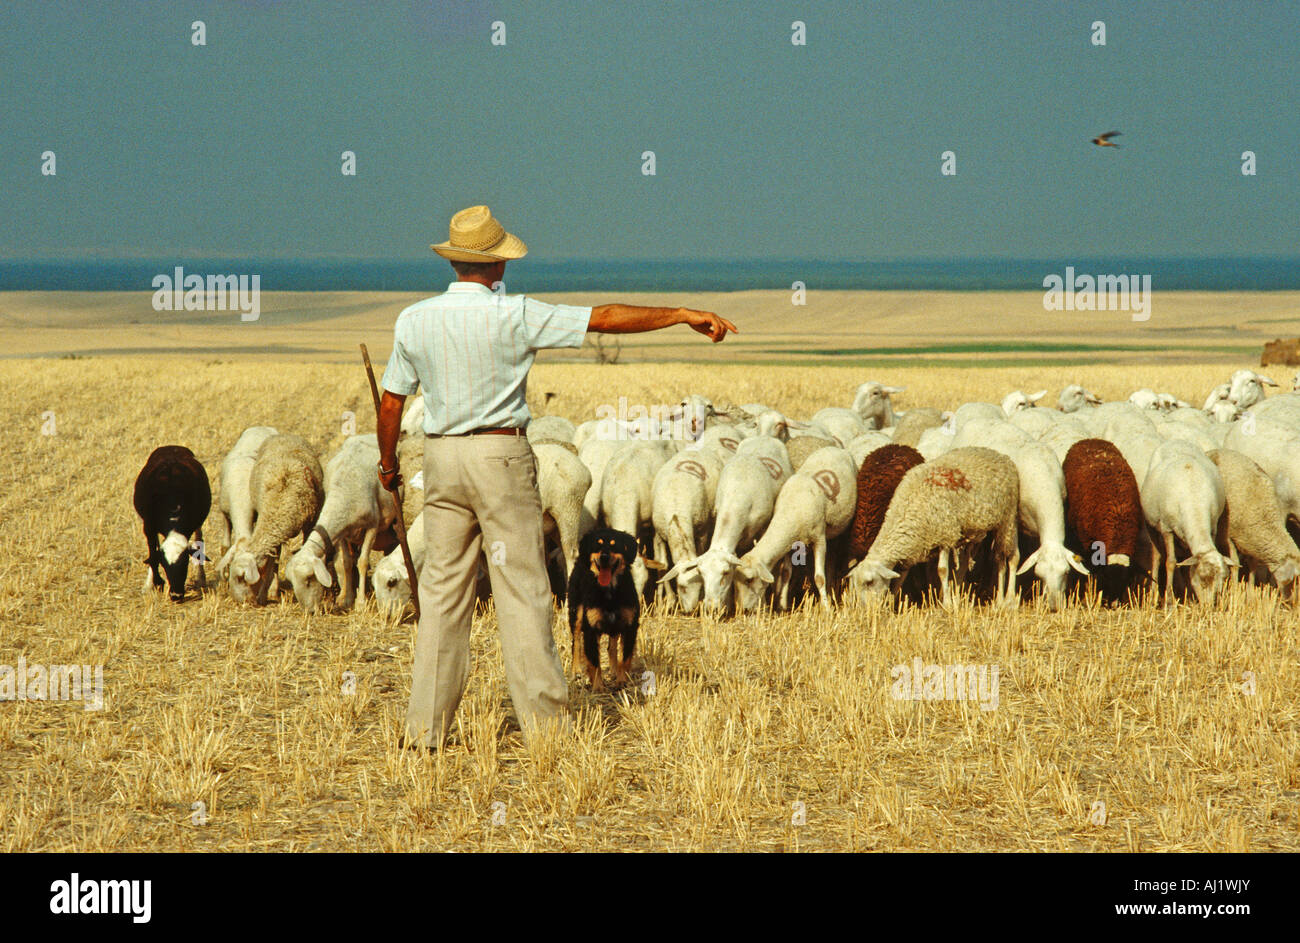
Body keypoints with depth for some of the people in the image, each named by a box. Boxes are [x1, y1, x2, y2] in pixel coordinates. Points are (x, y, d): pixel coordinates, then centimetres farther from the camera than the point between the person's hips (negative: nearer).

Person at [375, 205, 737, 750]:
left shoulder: (414, 321, 1)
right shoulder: (514, 315, -11)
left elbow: (391, 403, 7)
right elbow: (605, 318, -11)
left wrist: (387, 462, 23)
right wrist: (683, 315, -6)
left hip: (441, 459, 4)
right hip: (501, 458, -4)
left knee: (443, 592, 7)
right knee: (521, 589, 0)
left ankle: (426, 726, 6)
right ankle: (544, 718, 0)